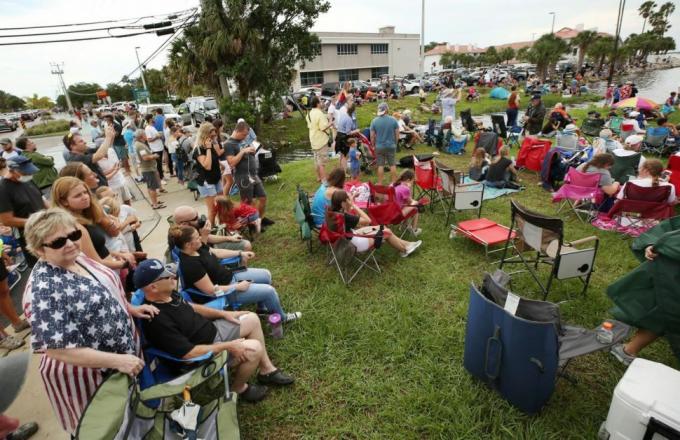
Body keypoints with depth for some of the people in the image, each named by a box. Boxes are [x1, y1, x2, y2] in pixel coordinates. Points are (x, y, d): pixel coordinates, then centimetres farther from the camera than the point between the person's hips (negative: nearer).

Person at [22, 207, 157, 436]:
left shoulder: (77, 257, -4)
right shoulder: (44, 290, -29)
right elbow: (57, 349, -28)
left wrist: (130, 309, 4)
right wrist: (116, 360, -28)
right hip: (87, 373, -7)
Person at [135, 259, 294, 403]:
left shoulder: (168, 294, -5)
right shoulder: (158, 321, -32)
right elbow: (189, 353, -31)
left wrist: (224, 313, 8)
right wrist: (228, 346, -24)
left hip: (212, 329, 9)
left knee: (252, 319, 8)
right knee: (254, 348, -22)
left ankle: (267, 370, 20)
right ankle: (238, 389, 8)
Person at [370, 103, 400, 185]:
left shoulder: (374, 121, -8)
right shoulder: (393, 120, -7)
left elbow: (372, 136, -4)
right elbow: (397, 134, -1)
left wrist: (373, 145, 10)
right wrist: (395, 143, 15)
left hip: (379, 146, 0)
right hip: (391, 145, 0)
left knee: (380, 165, 7)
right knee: (392, 165, 9)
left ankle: (380, 183, 12)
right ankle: (394, 183, 16)